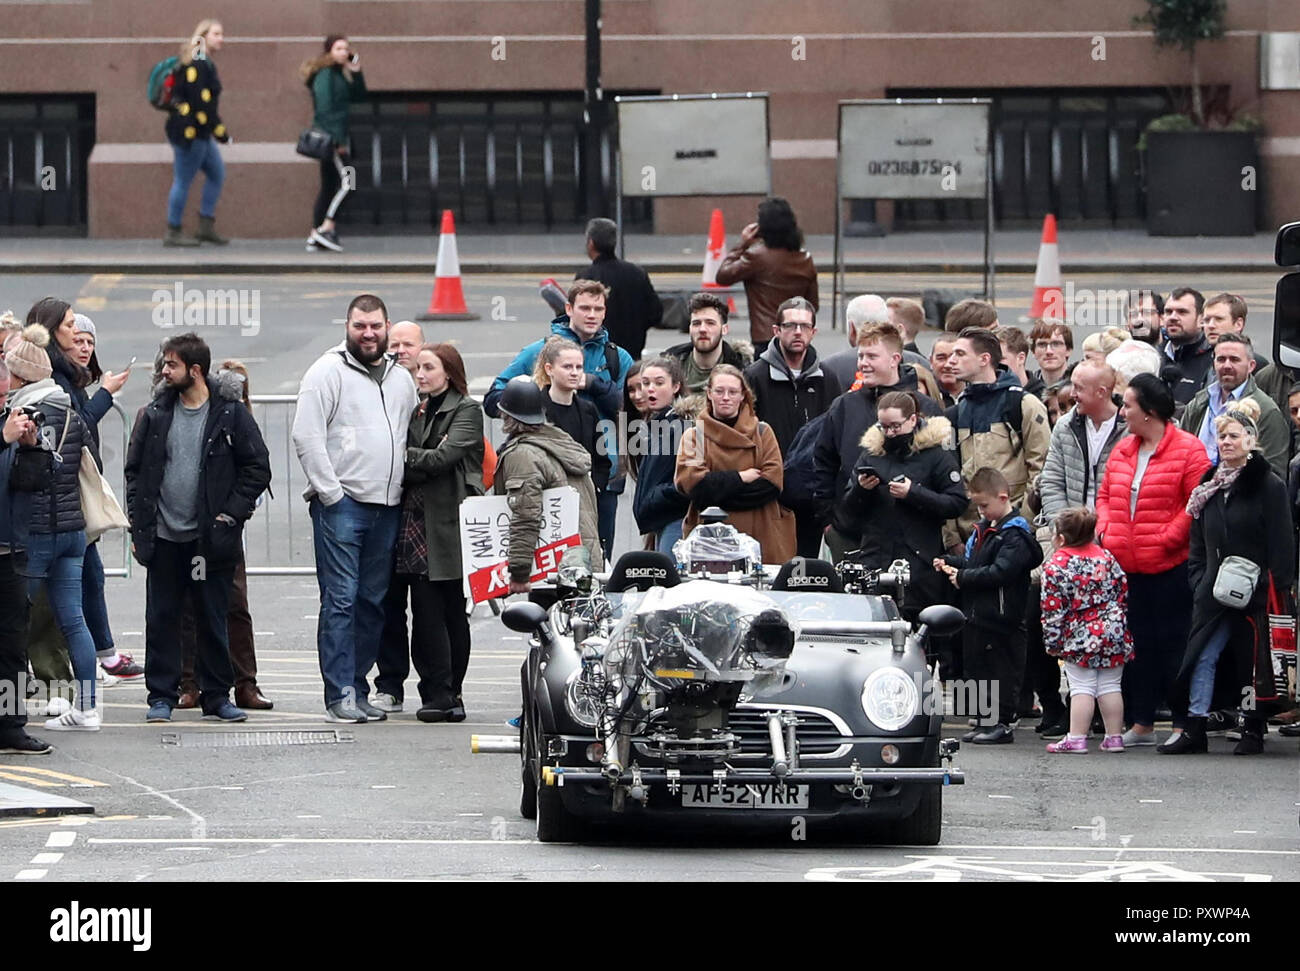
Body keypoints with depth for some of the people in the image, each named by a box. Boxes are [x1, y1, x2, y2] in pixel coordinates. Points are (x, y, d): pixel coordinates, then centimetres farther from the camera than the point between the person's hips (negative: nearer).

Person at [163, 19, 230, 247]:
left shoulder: (204, 63, 16)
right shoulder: (198, 64, -16)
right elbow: (201, 101, -21)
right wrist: (219, 129, -16)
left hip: (198, 133, 11)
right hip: (189, 132, -11)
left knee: (217, 174, 14)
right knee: (183, 181, -4)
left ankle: (206, 227, 15)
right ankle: (173, 234, 2)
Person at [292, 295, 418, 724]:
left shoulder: (401, 378, 16)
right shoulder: (328, 371, -4)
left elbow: (412, 438, 25)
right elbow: (306, 437, -9)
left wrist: (404, 491, 12)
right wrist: (330, 493, -13)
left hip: (387, 509, 6)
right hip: (341, 505, -6)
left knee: (373, 604, 8)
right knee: (340, 601, -8)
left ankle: (357, 689, 14)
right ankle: (339, 696, -9)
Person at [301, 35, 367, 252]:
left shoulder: (340, 74, 17)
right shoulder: (325, 74, -12)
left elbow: (359, 96, 15)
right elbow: (324, 109, -19)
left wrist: (356, 73, 2)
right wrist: (338, 141, -22)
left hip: (335, 136, 10)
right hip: (328, 136, -10)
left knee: (329, 186, 9)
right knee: (346, 181, -15)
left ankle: (314, 237, 10)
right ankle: (326, 228, -15)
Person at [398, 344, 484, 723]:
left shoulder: (467, 411, 1)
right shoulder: (418, 411, 18)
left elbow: (443, 457, -13)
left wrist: (404, 457, -5)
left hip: (450, 525, -5)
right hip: (418, 524, 5)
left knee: (453, 610, 0)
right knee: (426, 610, -4)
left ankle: (448, 693, 6)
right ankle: (439, 695, -5)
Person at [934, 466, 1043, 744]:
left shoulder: (1016, 534, -15)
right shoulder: (984, 528, 16)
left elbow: (1000, 572, -23)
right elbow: (972, 561, 24)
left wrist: (963, 577, -19)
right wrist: (949, 563, 6)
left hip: (1001, 617, -10)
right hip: (977, 614, 10)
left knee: (1002, 668, -3)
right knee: (977, 667, 14)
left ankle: (1003, 723, 2)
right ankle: (986, 721, 22)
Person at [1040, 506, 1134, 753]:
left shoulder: (1055, 566, -8)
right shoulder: (1106, 557, 7)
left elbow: (1052, 610, -9)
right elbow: (1123, 592, 11)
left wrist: (1052, 642, -1)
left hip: (1079, 638, -4)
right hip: (1114, 635, 4)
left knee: (1082, 688, -1)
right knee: (1110, 687, 10)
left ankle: (1076, 739, -4)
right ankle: (1114, 737, 12)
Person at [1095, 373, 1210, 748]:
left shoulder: (1187, 450, -9)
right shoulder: (1123, 450, 13)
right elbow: (1106, 495, 21)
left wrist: (1167, 538, -17)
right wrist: (1105, 528, 3)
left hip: (1169, 566, -7)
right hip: (1127, 567, 7)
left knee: (1173, 643, -3)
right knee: (1139, 644, 11)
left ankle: (1183, 724, 3)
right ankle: (1141, 724, 17)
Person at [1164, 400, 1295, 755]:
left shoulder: (1268, 486, -5)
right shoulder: (1209, 485, 13)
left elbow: (1281, 545, -7)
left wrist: (1275, 587, -13)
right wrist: (1197, 579, 7)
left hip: (1253, 591, -5)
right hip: (1213, 591, 5)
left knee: (1252, 659, 2)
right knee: (1203, 657, -3)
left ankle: (1253, 730, 12)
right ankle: (1195, 729, -3)